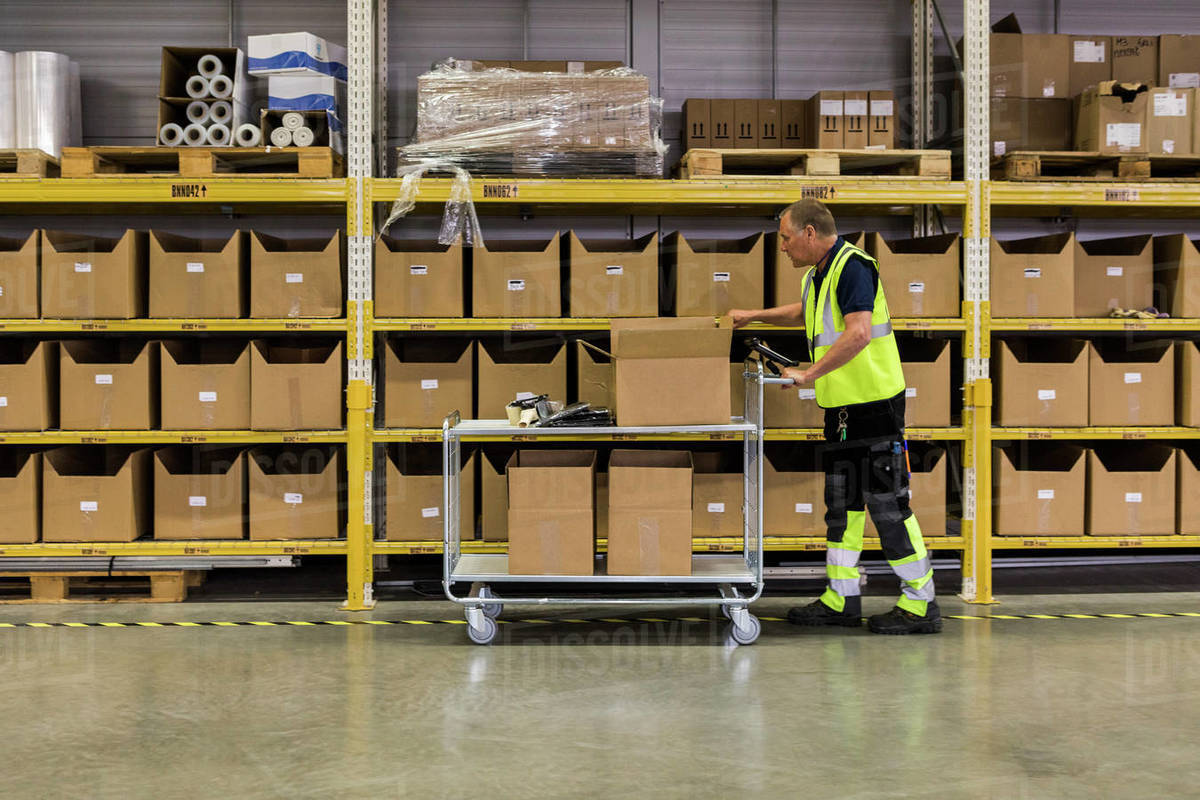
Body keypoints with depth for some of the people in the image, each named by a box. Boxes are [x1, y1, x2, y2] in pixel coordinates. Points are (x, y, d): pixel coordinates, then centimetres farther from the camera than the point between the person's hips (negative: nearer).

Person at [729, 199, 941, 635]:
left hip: (873, 402, -10)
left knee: (886, 502, -5)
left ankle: (921, 603, 3)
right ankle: (841, 599, 19)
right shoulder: (818, 273, 15)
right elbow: (805, 312, 38)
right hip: (841, 404, 10)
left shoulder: (852, 267, -17)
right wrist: (755, 315, 32)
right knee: (842, 503, 12)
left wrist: (809, 374, -28)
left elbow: (857, 333, -31)